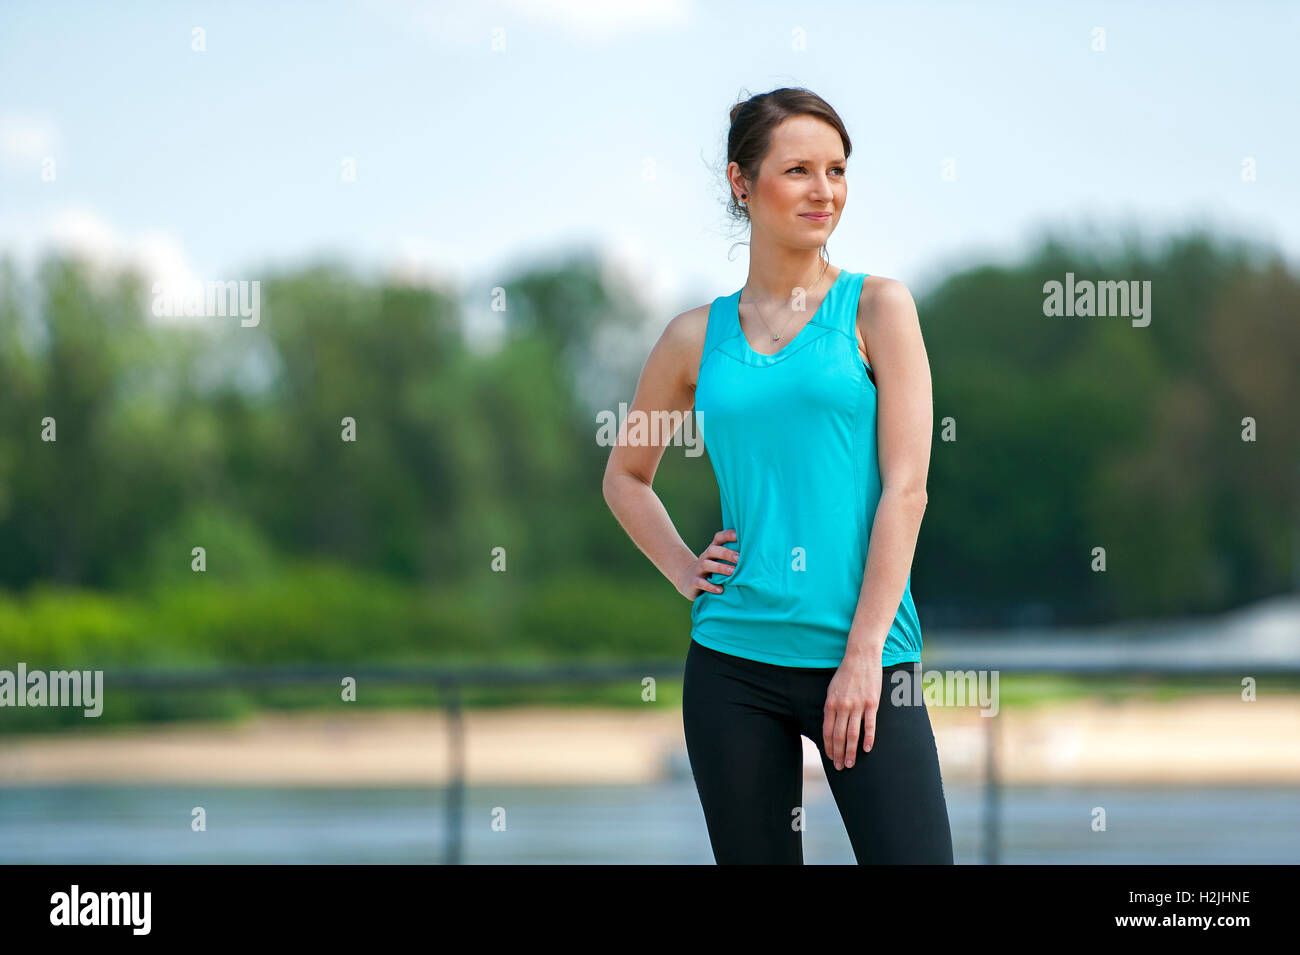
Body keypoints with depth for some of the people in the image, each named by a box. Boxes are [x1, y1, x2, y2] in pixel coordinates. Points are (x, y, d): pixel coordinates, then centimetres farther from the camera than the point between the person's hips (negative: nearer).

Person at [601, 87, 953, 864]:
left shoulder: (876, 307, 2)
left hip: (863, 657, -3)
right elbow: (626, 475, 24)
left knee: (911, 854, -13)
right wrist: (683, 569, 7)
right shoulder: (698, 336, 9)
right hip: (735, 660, 3)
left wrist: (863, 652, -11)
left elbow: (905, 487, -5)